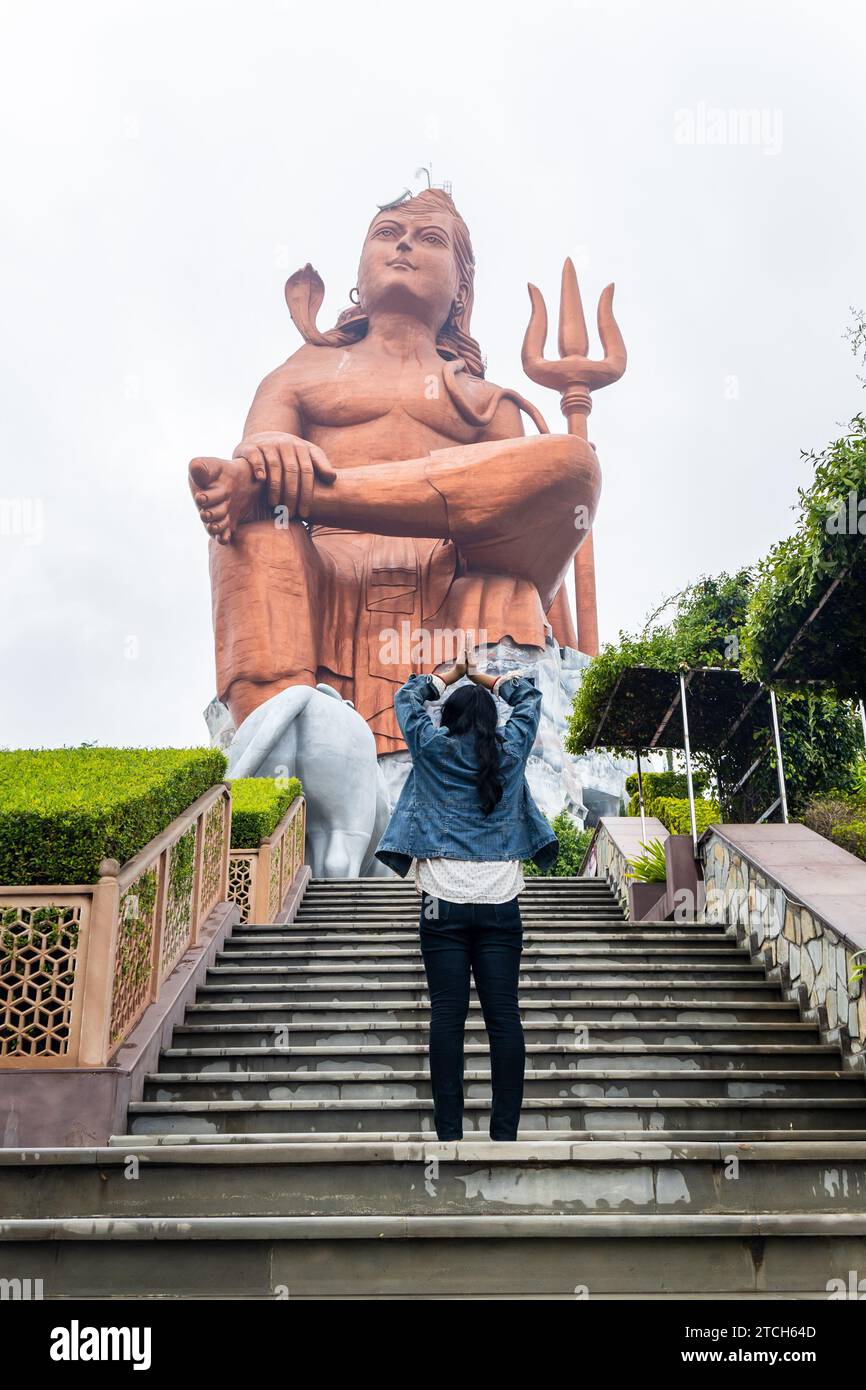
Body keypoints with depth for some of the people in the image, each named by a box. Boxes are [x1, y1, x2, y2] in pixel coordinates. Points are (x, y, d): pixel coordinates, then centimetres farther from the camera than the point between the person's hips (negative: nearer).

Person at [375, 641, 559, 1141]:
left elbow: (408, 697, 21)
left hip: (445, 903, -1)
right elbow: (530, 694, 24)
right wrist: (483, 676, 32)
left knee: (447, 1017, -2)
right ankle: (506, 1132, 2)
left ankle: (450, 1132, 0)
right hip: (501, 905, 1)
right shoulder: (511, 751, 6)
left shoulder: (433, 748, 3)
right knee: (504, 1016, 1)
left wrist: (452, 675, 33)